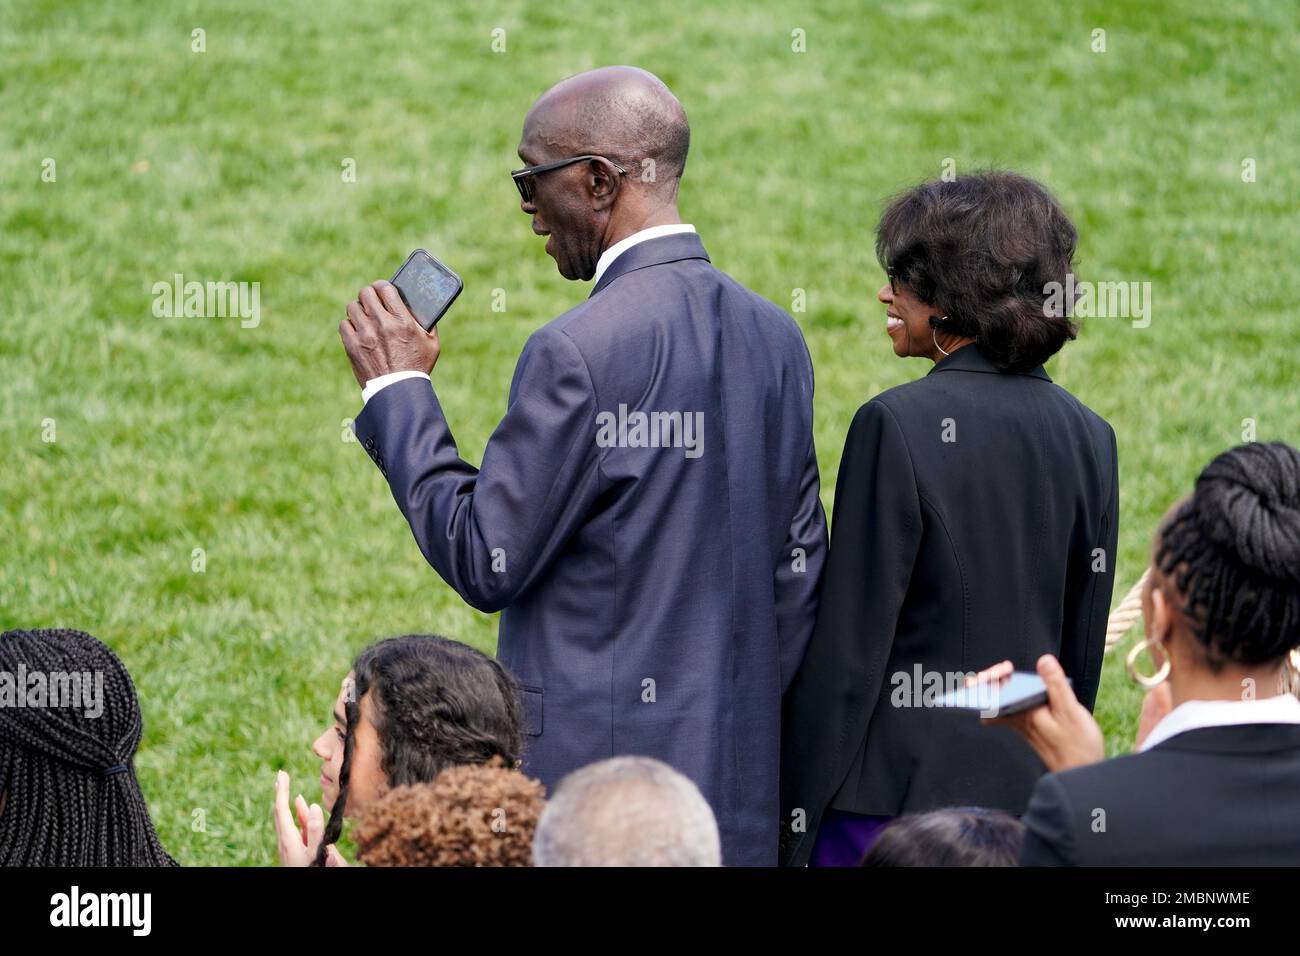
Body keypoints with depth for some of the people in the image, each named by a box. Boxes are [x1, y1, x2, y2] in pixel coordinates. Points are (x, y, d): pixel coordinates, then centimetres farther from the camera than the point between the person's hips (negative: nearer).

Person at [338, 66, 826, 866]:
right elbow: (799, 567, 11)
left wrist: (398, 393, -3)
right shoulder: (774, 336, 7)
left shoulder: (579, 353, -16)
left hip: (592, 768, -7)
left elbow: (484, 564, -12)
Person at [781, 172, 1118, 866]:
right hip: (1030, 799, 6)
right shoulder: (1088, 437, 5)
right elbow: (1084, 651, 10)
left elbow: (846, 655, -12)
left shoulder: (896, 426, -12)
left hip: (896, 794, -6)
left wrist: (794, 825, -7)